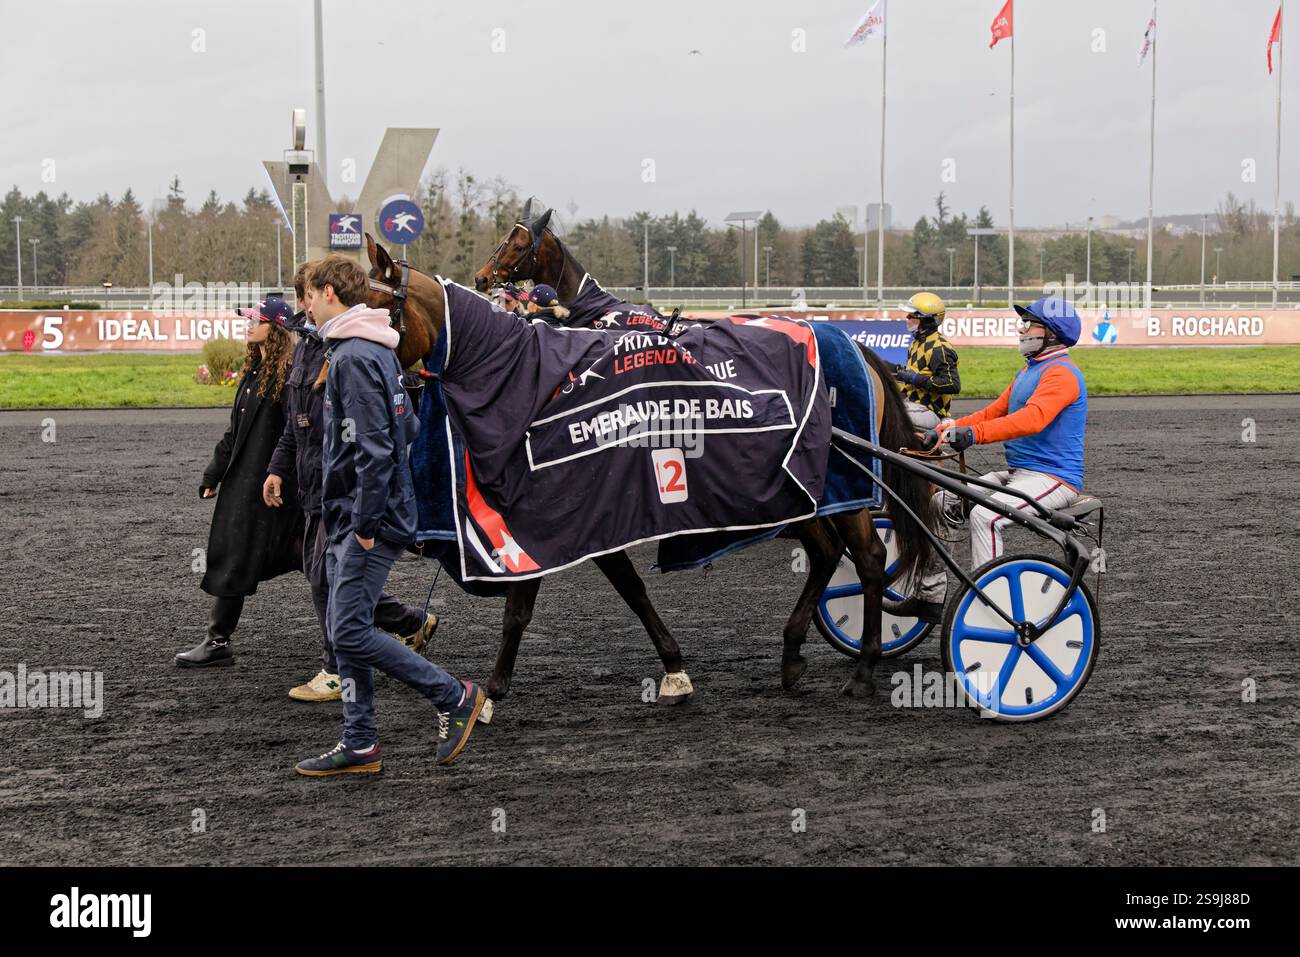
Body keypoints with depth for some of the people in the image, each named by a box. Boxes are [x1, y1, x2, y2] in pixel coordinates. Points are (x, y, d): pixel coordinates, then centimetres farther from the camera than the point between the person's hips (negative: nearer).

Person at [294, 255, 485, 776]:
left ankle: (454, 697, 1)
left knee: (351, 633, -9)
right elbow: (408, 428, 21)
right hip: (349, 520, 10)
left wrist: (367, 522, -21)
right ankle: (360, 746, 15)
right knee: (346, 633, 11)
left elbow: (373, 448, -24)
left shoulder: (354, 357, -17)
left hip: (367, 522, -10)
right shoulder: (378, 351, 15)